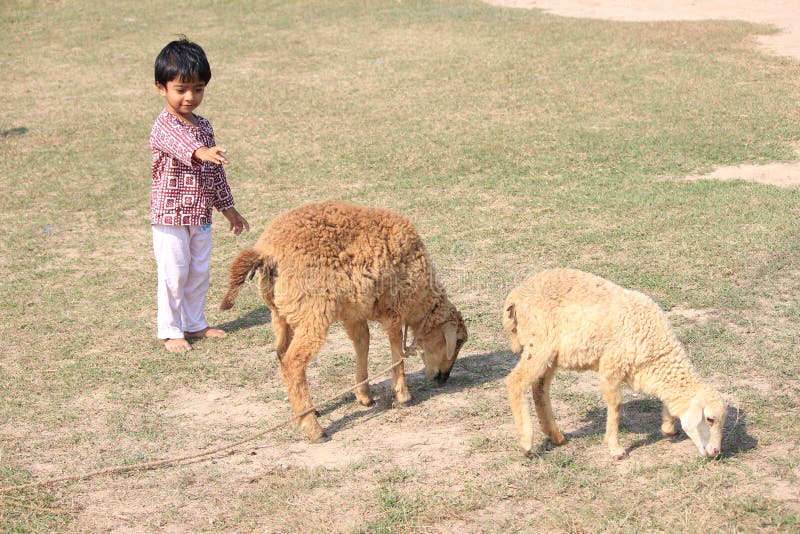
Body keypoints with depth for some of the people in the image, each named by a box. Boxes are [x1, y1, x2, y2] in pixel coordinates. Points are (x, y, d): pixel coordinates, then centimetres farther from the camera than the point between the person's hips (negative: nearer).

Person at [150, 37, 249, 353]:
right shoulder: (164, 126, -15)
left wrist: (228, 208, 20)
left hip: (200, 216, 7)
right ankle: (170, 331, 10)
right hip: (170, 215, -7)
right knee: (174, 275, -2)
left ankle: (195, 324, 29)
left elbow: (215, 172, 17)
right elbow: (179, 144, -40)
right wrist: (200, 152, -61)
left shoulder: (204, 127, 9)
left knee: (199, 273, 15)